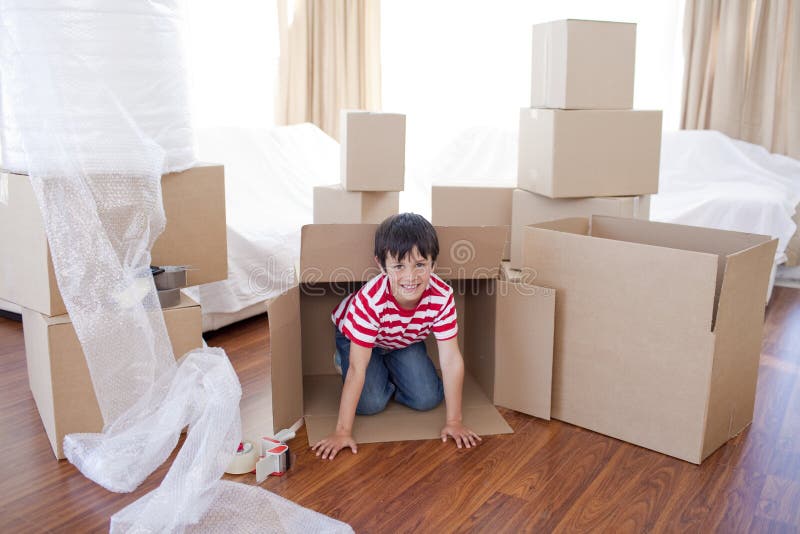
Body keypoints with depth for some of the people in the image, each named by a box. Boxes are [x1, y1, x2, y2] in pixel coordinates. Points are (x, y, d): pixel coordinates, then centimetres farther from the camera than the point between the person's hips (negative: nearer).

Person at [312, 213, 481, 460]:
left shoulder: (442, 296, -34)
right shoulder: (369, 301, -43)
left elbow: (451, 359, -27)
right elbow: (357, 369, -38)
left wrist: (454, 421, -23)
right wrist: (342, 431, -34)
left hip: (405, 341, 3)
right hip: (355, 338, -3)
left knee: (428, 399, -7)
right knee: (370, 403, -18)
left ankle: (388, 369, 20)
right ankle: (341, 360, 12)